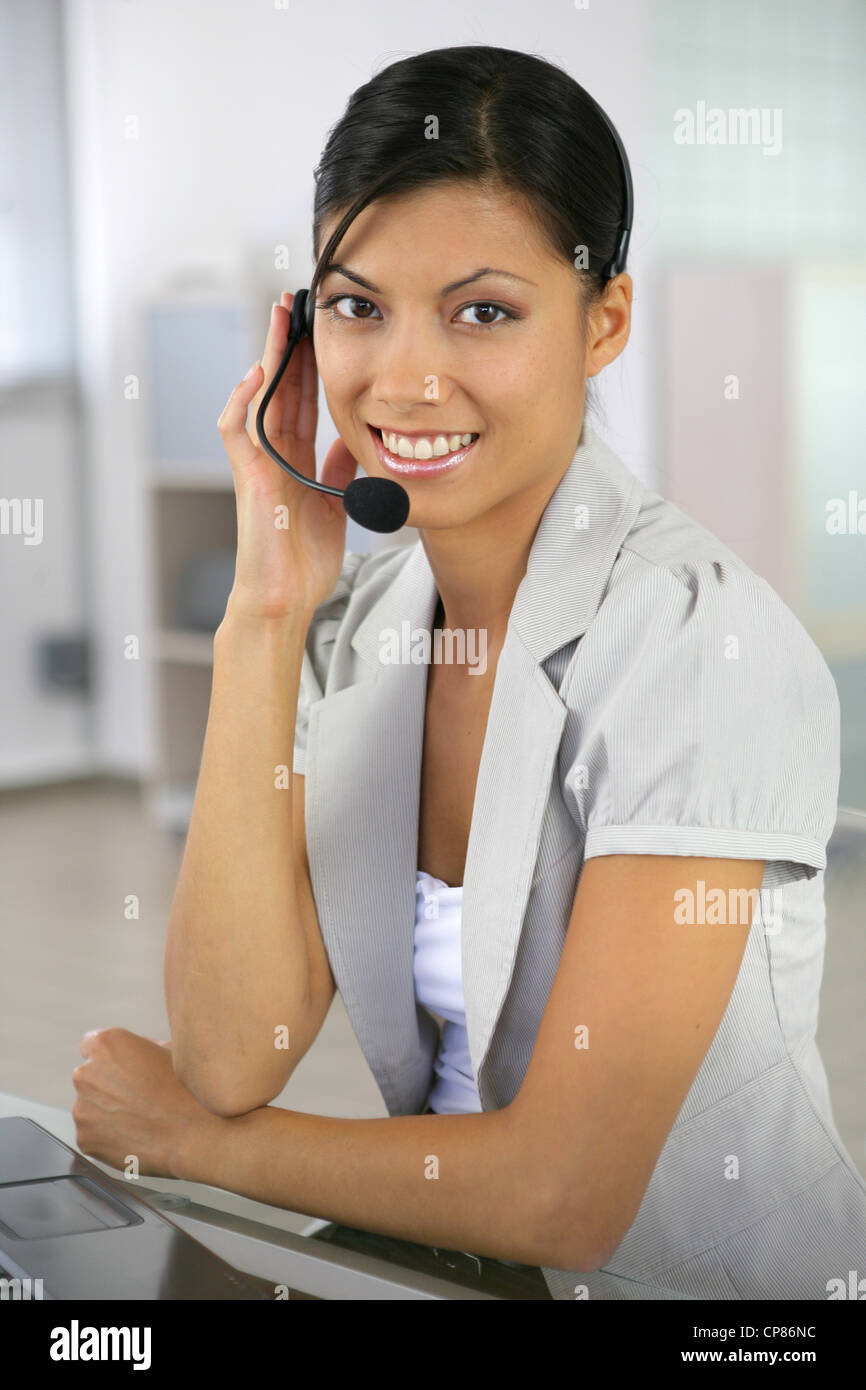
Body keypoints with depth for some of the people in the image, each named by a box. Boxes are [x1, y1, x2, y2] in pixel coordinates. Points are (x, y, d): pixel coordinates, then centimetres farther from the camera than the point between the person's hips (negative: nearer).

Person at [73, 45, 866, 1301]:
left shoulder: (699, 635, -20)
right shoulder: (357, 621, 0)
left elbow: (564, 1195, -20)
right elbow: (231, 1060, -10)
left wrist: (184, 1136, -6)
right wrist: (264, 618, -14)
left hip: (710, 1290, -4)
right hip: (439, 1260, 5)